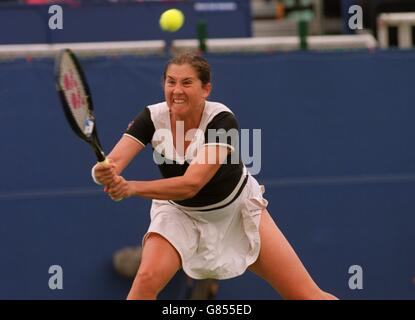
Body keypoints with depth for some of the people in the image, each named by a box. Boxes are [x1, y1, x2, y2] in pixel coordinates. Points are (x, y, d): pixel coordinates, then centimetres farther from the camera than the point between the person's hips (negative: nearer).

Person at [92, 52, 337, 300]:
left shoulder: (222, 121, -30)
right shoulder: (152, 118, -21)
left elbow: (191, 184, -40)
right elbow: (114, 162, -33)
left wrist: (132, 188, -53)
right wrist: (105, 174, -58)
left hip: (238, 209, -1)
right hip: (180, 212, 2)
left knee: (304, 294, -5)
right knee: (147, 279, -26)